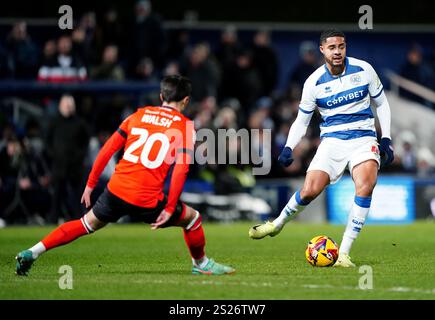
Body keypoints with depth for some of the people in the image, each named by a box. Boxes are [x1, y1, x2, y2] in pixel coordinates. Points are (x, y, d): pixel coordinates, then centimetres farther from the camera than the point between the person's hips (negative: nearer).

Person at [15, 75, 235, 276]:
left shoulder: (139, 115, 13)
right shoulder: (185, 126, 2)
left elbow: (107, 150, 10)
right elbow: (181, 169, -9)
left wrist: (91, 184, 17)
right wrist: (170, 209, -6)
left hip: (116, 191, 4)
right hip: (147, 201, -4)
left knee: (87, 224, 22)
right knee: (191, 218, 20)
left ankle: (32, 253, 13)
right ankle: (201, 264, 34)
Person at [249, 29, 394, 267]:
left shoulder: (363, 70, -2)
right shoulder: (314, 82, -3)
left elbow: (381, 103, 12)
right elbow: (301, 120, 7)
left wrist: (386, 139, 5)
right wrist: (288, 148, -8)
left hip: (363, 139, 0)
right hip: (332, 141, 0)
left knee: (365, 185, -28)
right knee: (309, 191, -15)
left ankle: (343, 254, -21)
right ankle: (278, 224, 20)